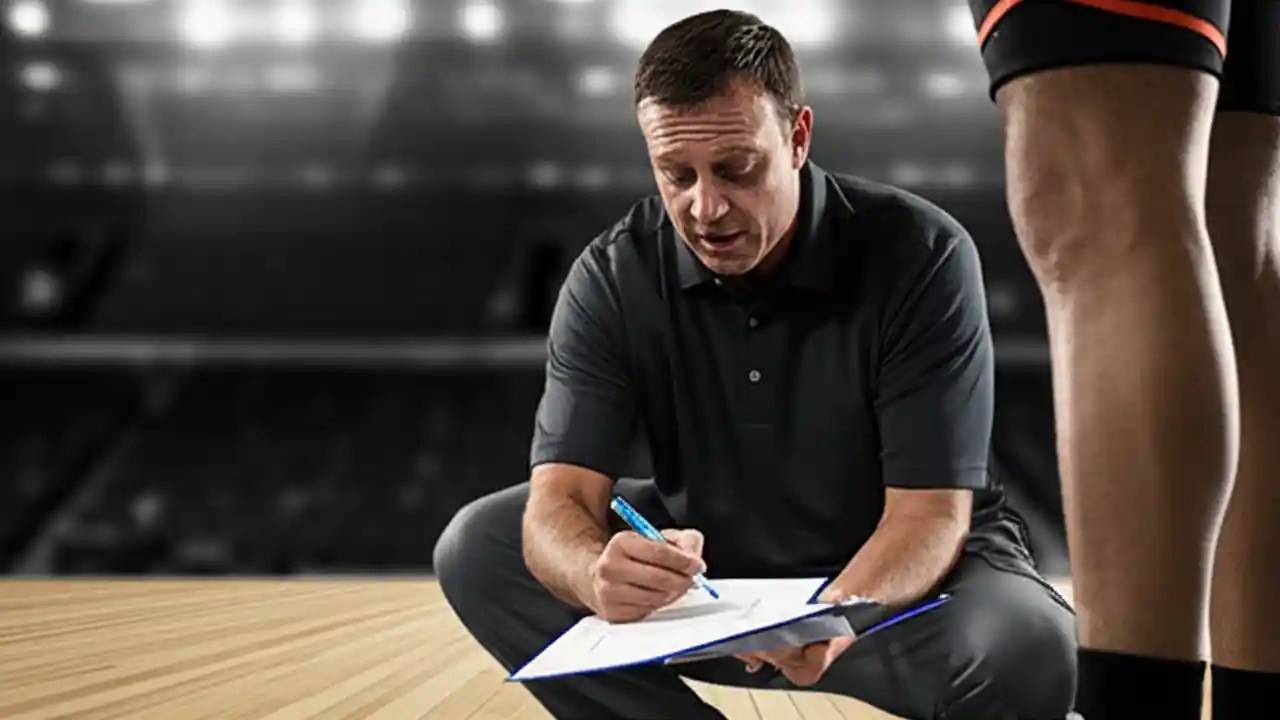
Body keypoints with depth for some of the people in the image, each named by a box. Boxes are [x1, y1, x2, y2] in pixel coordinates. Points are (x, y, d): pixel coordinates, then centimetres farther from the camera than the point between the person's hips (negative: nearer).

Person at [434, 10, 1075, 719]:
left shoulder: (920, 257, -21)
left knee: (1030, 653, -36)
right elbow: (561, 498, -21)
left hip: (901, 575, -3)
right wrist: (598, 574, -48)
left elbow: (930, 512, -24)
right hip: (702, 568, 3)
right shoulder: (612, 278, -13)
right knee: (477, 550, -14)